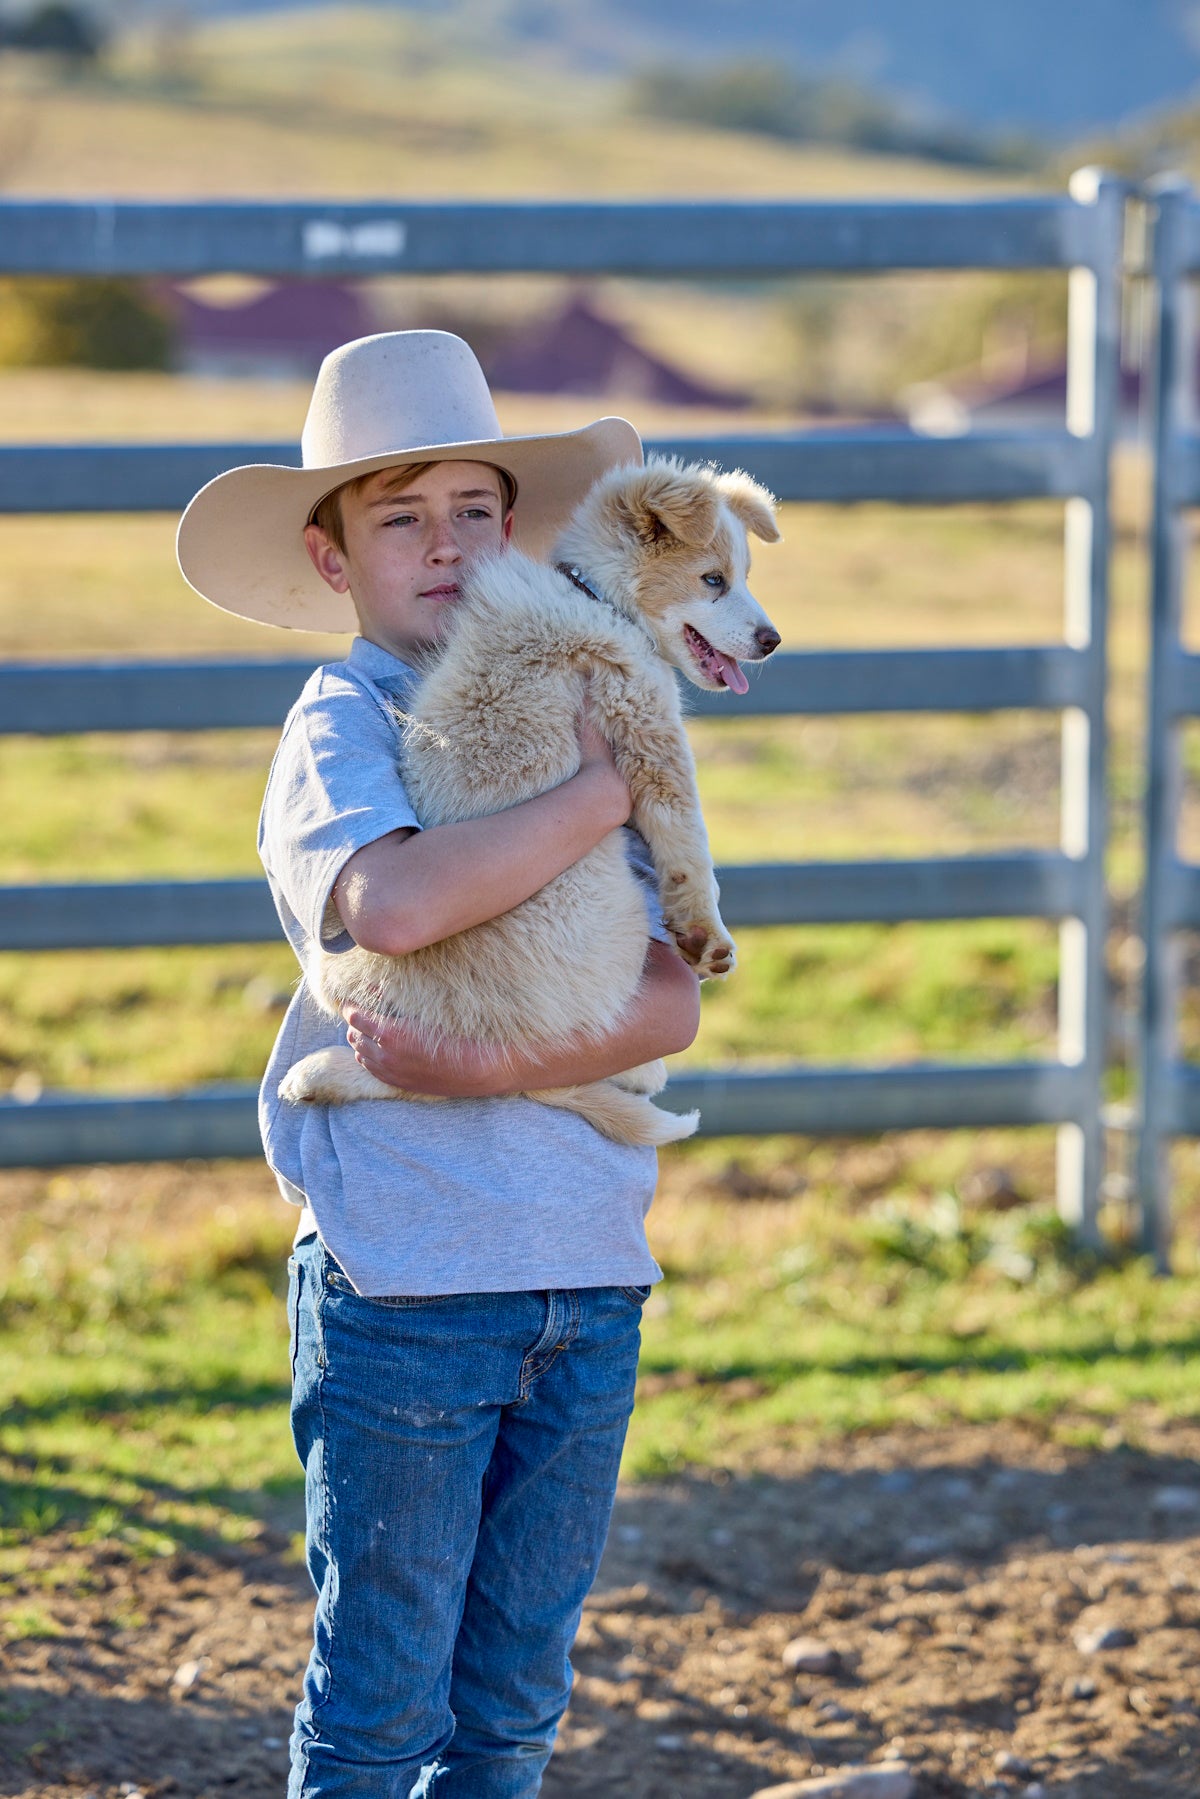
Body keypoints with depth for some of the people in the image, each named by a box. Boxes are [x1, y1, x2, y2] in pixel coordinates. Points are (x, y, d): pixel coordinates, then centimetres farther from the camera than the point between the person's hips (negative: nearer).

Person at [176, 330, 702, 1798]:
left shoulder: (564, 724, 10)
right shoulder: (340, 728, -5)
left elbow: (670, 1002, -1)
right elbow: (391, 904, -28)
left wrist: (489, 1069, -16)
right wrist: (599, 796, -18)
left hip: (589, 1284, 5)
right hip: (405, 1283, -5)